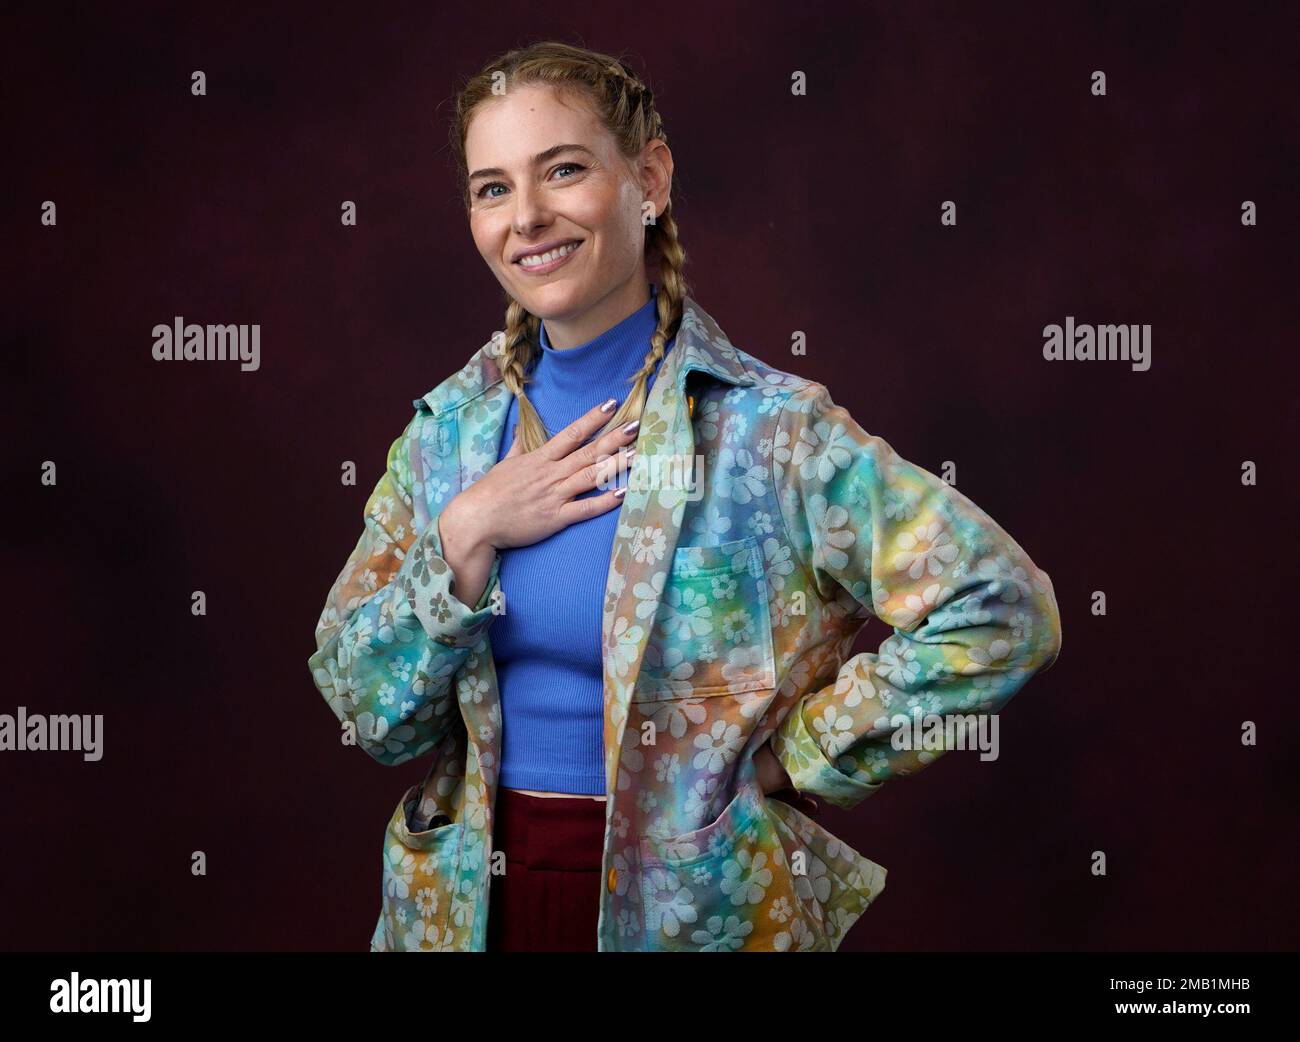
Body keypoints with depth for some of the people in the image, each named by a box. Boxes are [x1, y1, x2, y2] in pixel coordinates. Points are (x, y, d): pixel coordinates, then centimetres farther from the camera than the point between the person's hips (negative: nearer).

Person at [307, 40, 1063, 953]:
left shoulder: (764, 428, -14)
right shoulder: (450, 428, 0)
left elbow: (1003, 612, -20)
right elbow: (371, 715, -1)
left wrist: (788, 758, -14)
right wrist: (463, 541, -15)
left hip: (695, 909, -4)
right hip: (471, 903, 4)